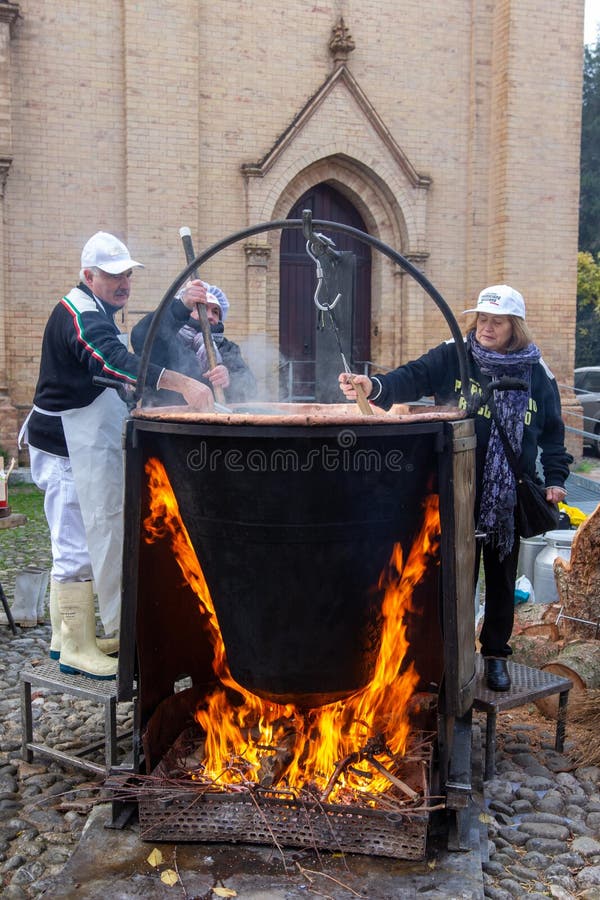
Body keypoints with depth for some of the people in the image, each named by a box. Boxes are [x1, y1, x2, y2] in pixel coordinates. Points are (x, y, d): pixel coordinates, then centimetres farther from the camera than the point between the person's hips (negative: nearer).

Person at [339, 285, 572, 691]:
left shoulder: (536, 372, 1)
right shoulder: (453, 358, -4)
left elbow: (552, 430, 8)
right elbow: (413, 377, -19)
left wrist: (555, 478, 0)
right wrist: (374, 386, -38)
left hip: (510, 496, 1)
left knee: (501, 577, 13)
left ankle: (496, 653, 31)